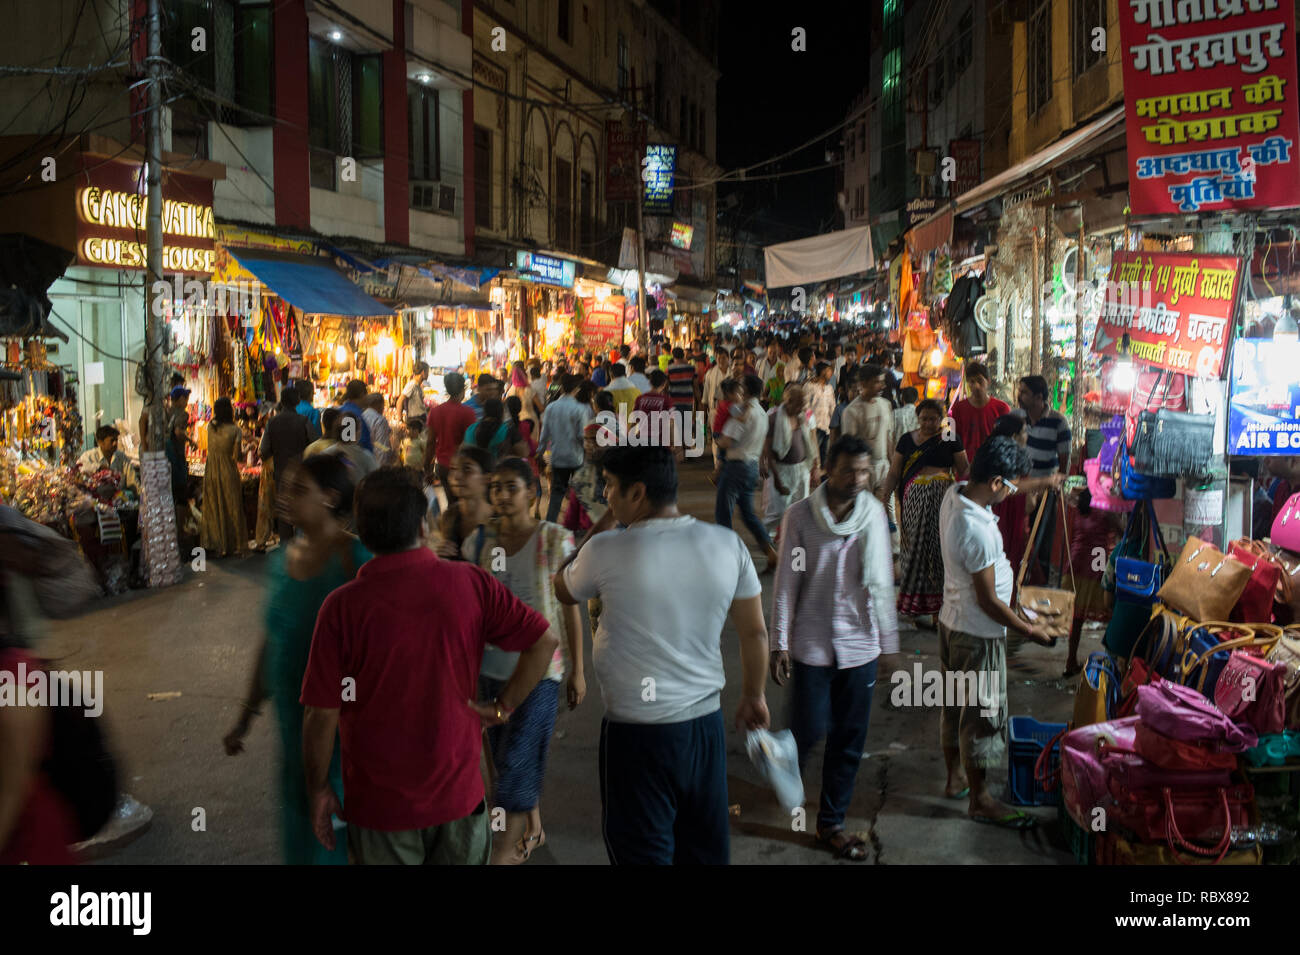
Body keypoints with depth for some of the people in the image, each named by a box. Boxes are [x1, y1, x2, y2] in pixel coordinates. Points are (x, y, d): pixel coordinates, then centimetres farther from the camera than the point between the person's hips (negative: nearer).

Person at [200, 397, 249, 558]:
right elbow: (235, 456, -14)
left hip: (211, 471, 3)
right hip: (228, 472, -3)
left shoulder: (210, 427, -2)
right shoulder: (235, 430, -13)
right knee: (231, 508, 8)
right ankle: (234, 545, 13)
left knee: (213, 508, 11)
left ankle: (215, 545, 15)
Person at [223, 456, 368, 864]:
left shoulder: (356, 558, -16)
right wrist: (247, 715, 17)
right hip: (293, 710, 6)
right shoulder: (281, 559, 4)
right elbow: (271, 642, 12)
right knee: (298, 811, 17)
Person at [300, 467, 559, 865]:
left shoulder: (342, 606, -15)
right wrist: (502, 708, 1)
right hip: (459, 794, 1)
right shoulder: (470, 583, -10)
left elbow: (322, 714, -12)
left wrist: (318, 788, 1)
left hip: (379, 804, -1)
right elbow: (544, 641, -7)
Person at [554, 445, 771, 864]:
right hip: (705, 723, 4)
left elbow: (563, 591, 8)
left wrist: (603, 524, 10)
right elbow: (755, 632, 5)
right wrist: (753, 695, 19)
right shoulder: (727, 543, -4)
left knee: (643, 852, 8)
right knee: (706, 848, 18)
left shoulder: (606, 550, -14)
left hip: (637, 732, -4)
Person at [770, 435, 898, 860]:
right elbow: (787, 582, -6)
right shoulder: (800, 515, -10)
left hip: (860, 644, 3)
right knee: (809, 729, 0)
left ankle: (831, 822, 24)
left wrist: (889, 642, 9)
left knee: (849, 741, 8)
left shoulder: (874, 514, -1)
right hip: (812, 644, -3)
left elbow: (881, 582, 6)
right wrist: (779, 643, -8)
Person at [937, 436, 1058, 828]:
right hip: (978, 634, -9)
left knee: (955, 704, 22)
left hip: (951, 620, 9)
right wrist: (1029, 630, -10)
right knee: (983, 713, 6)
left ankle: (955, 777, 39)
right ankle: (980, 799, 20)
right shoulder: (978, 532, -32)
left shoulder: (954, 494, -7)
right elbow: (988, 601, -24)